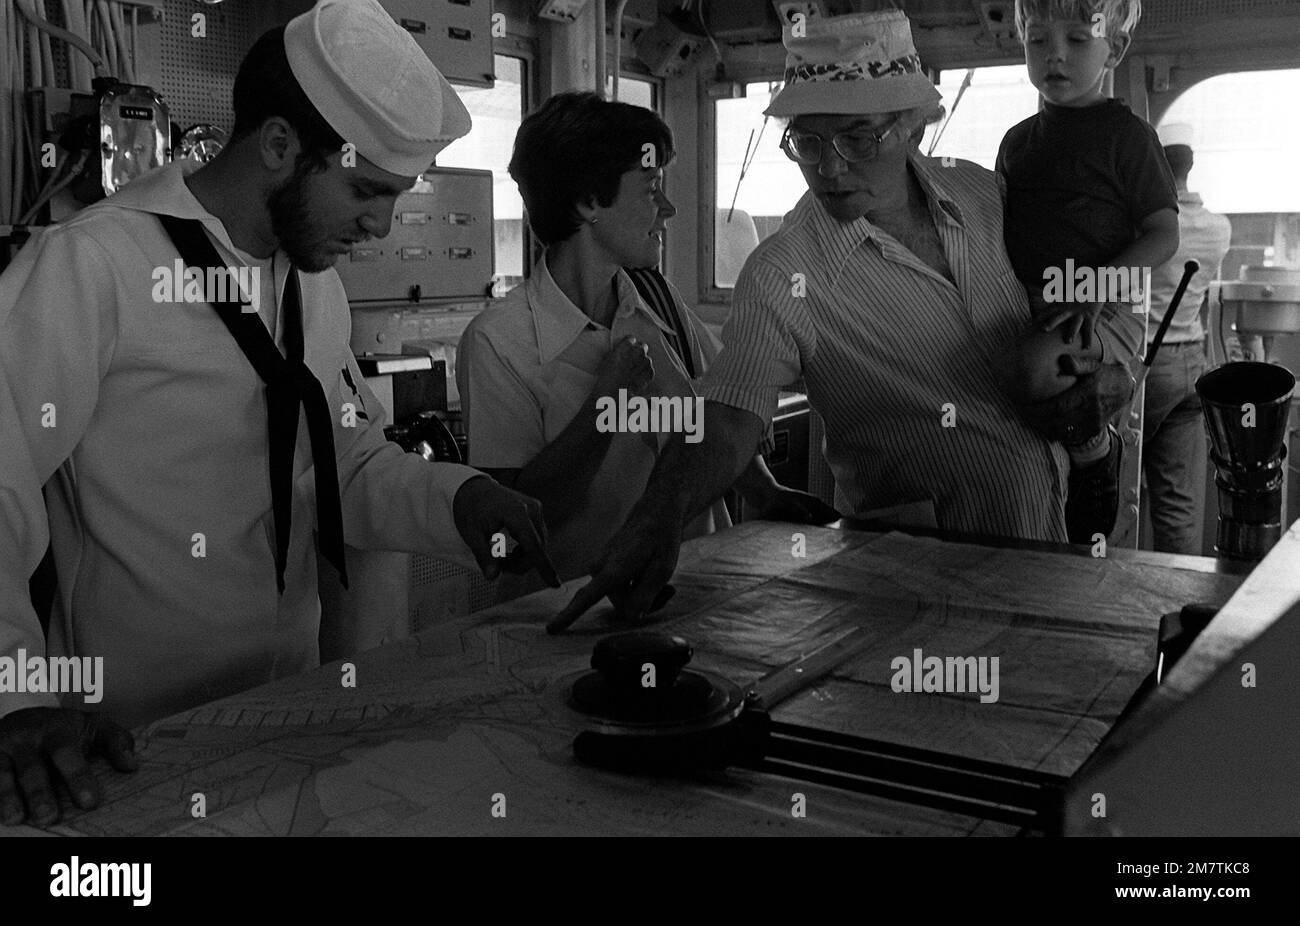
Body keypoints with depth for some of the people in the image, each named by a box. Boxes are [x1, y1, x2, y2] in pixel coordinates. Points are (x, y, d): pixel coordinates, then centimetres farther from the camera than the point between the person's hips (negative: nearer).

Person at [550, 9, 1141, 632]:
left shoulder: (982, 194, -1)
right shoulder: (784, 276, -18)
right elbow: (729, 416, -30)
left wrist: (1103, 363, -9)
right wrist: (660, 511, -49)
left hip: (1052, 523, 5)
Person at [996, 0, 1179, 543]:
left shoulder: (1125, 133, 0)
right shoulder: (1018, 141, 17)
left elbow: (1163, 235, -4)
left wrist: (1101, 285, -20)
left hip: (1097, 315, -7)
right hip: (1025, 312, 7)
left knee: (1038, 369, -36)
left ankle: (1095, 446, -4)